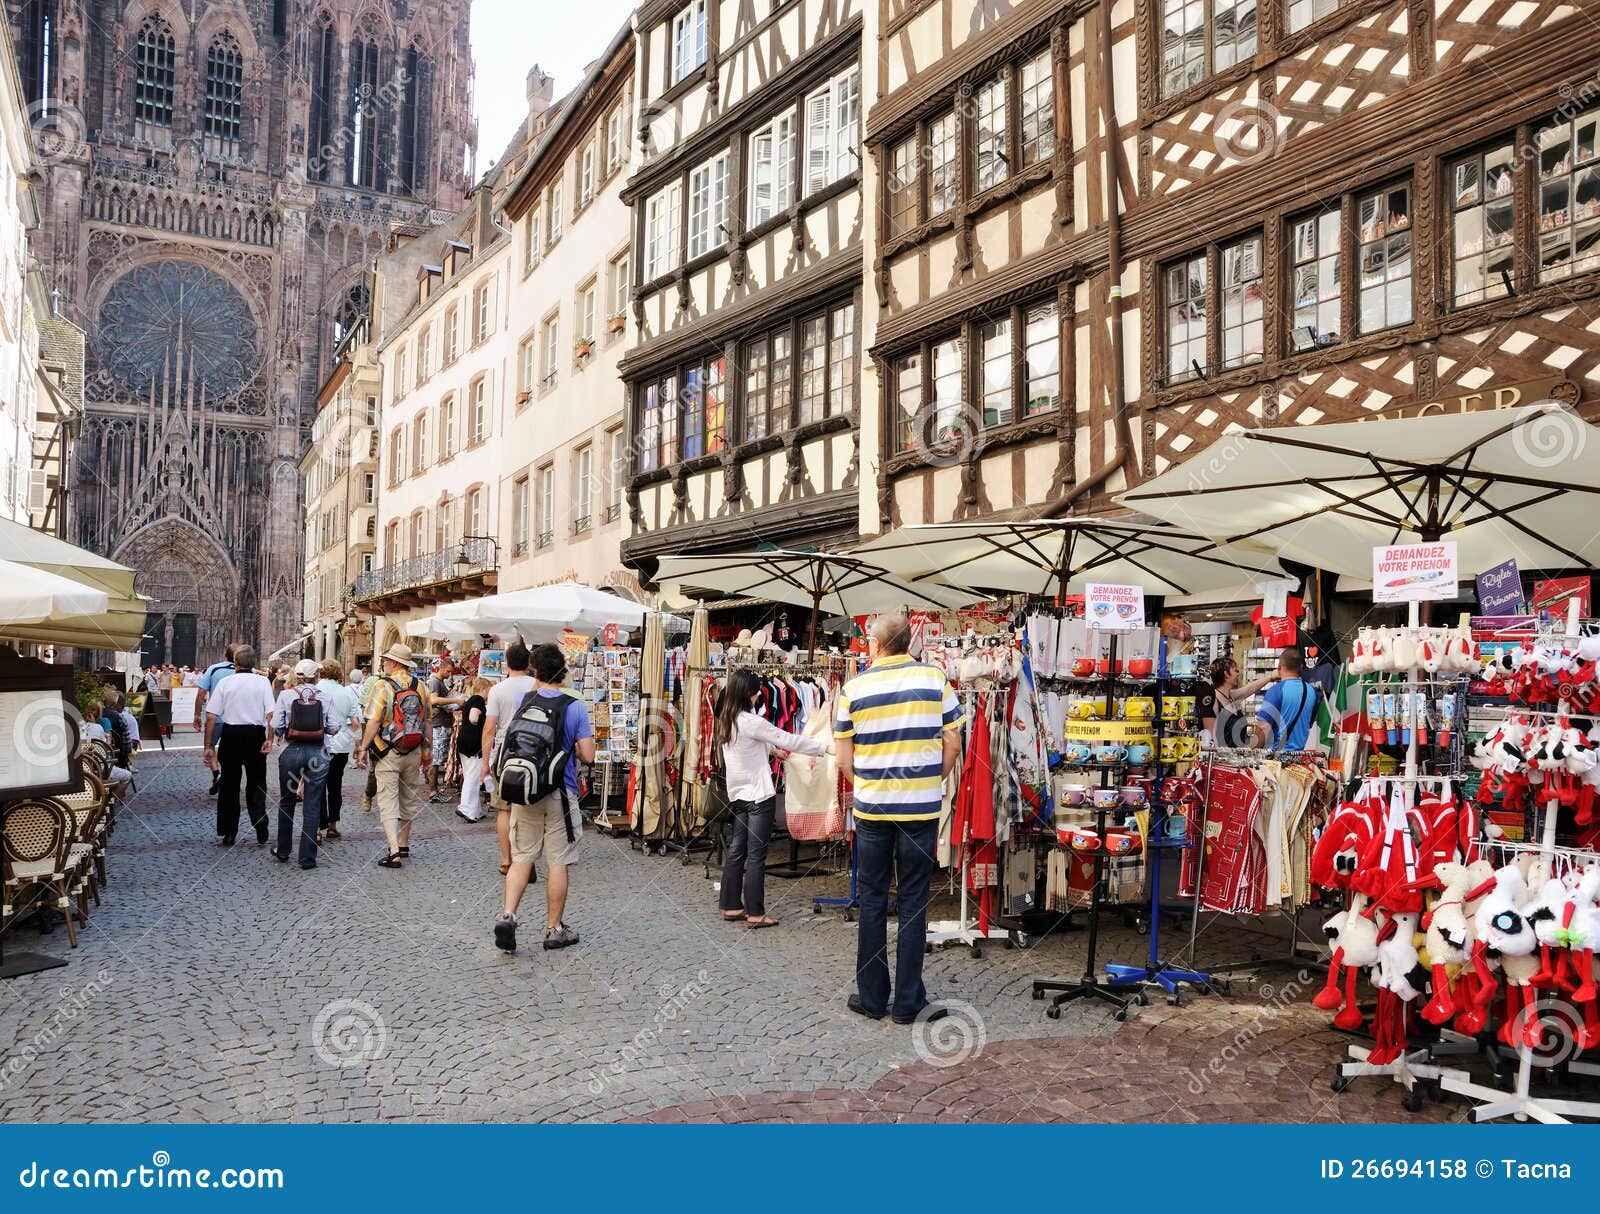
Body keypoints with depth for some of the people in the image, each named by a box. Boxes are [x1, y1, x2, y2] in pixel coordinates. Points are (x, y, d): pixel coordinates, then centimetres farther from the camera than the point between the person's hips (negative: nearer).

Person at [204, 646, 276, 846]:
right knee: (256, 784, 10)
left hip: (230, 735, 1)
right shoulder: (263, 682, -2)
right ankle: (261, 833, 6)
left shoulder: (225, 682, -1)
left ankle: (228, 834, 16)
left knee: (229, 785, 12)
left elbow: (211, 717, -3)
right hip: (256, 735, -1)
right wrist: (270, 739, -9)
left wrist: (209, 745, 2)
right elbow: (270, 714, -13)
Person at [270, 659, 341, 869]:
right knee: (312, 806, 3)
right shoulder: (325, 697, -2)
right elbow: (334, 727, -5)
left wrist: (281, 734, 16)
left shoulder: (286, 695, -2)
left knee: (286, 802, 18)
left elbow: (276, 726, -6)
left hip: (292, 751, 0)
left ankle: (283, 851, 28)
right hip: (318, 753, 0)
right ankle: (308, 857, 3)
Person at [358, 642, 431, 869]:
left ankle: (394, 852, -11)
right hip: (413, 753, 5)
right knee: (408, 797, 17)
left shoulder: (383, 686, -11)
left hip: (388, 753, -5)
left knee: (387, 801, -2)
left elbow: (374, 721, -15)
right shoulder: (420, 686, 4)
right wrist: (426, 752, 15)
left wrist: (363, 747, -6)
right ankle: (403, 845, 29)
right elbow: (426, 722, 8)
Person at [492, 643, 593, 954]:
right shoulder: (575, 707, -9)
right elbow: (588, 756, -9)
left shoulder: (523, 702, -2)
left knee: (521, 857, 12)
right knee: (557, 862, 6)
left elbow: (508, 744, 8)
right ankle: (554, 929, 14)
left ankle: (508, 916, -3)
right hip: (560, 793, -2)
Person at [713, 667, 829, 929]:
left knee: (736, 850, 12)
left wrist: (770, 749, 18)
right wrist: (824, 748, -7)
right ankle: (755, 913, 1)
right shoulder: (750, 722, -17)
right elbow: (787, 740, -14)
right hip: (759, 796, -8)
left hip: (737, 796, 8)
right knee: (756, 855, -3)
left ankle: (731, 907, 18)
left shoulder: (725, 721, 8)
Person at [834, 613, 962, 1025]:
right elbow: (953, 745, 0)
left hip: (871, 807, 0)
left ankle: (872, 998, 17)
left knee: (872, 901, 10)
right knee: (913, 903, 6)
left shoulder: (854, 688, -2)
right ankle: (908, 1003, 10)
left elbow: (844, 758, 1)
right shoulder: (935, 679, -2)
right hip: (921, 807, 0)